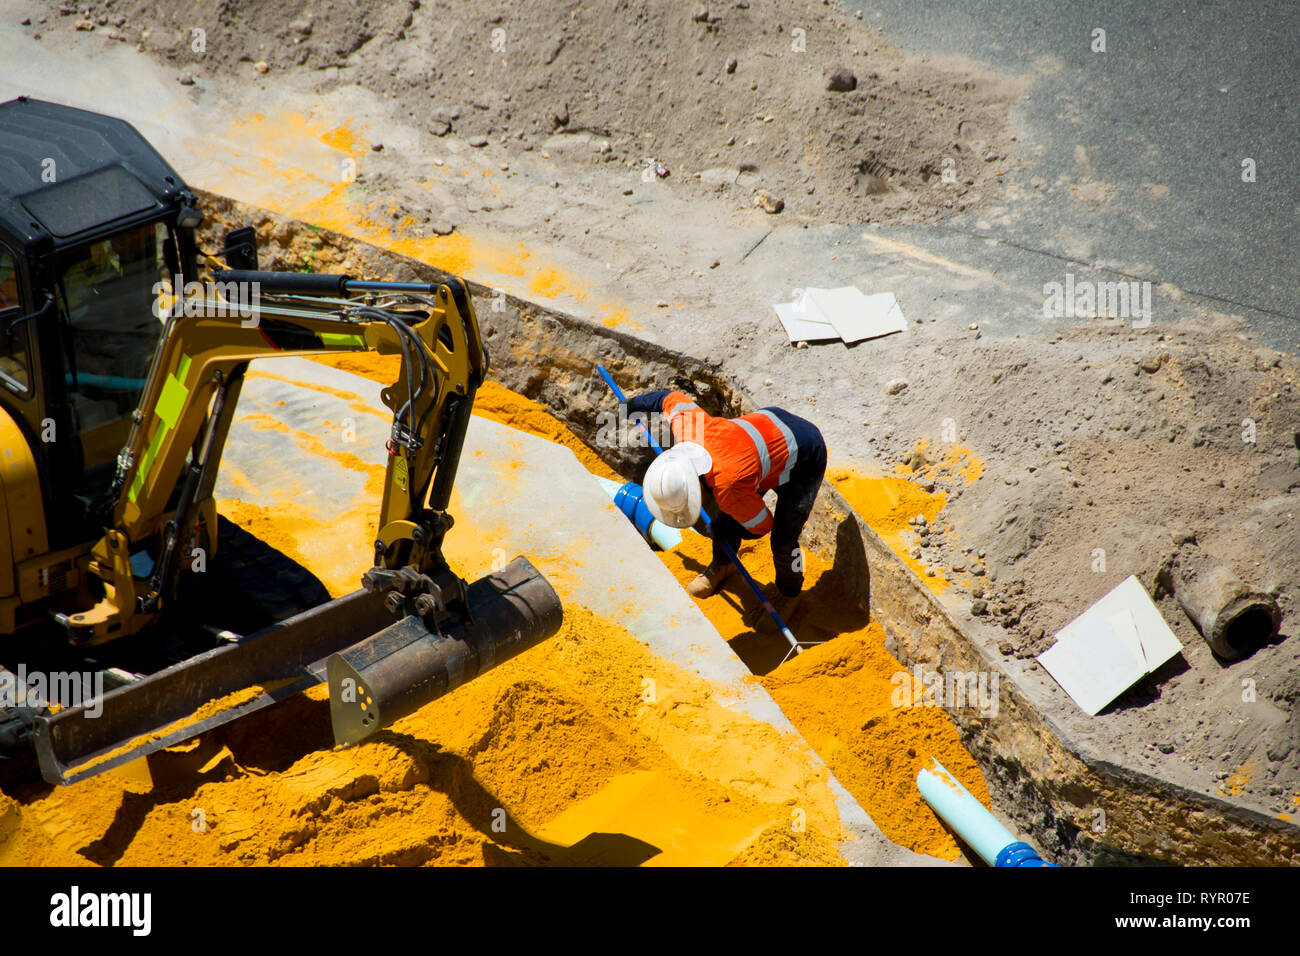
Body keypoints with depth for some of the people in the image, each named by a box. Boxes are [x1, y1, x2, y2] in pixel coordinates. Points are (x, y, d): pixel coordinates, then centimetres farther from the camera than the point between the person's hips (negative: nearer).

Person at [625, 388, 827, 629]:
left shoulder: (728, 489, -40)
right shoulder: (686, 427, -26)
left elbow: (762, 525, -22)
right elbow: (674, 398, -2)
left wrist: (720, 531, -4)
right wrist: (634, 404, 18)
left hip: (805, 462, -7)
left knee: (782, 540, -6)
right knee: (726, 515, 12)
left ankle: (789, 592, 24)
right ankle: (723, 565, 41)